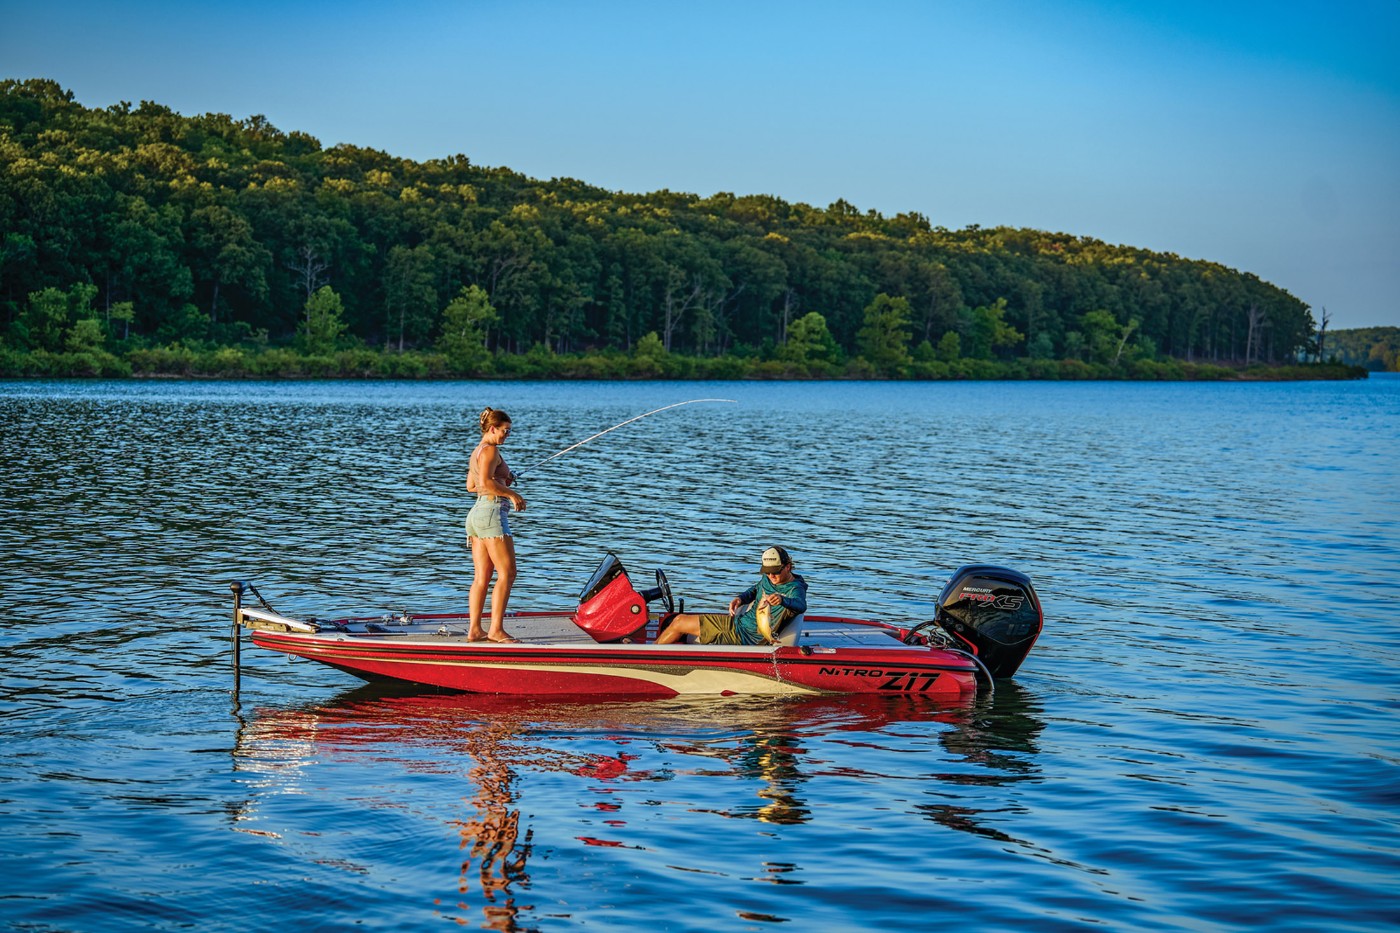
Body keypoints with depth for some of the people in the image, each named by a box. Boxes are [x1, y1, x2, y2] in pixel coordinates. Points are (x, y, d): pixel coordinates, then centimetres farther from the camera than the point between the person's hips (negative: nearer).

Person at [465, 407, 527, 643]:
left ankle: (474, 629, 4)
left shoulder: (477, 452, 19)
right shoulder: (490, 450, -10)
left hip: (477, 513, 10)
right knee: (507, 573, -8)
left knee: (482, 577, 7)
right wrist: (512, 493, -14)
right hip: (492, 511, -10)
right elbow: (485, 483, -22)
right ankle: (496, 629, -11)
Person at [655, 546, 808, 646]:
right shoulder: (768, 578, 3)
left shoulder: (794, 590, -22)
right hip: (736, 621, 8)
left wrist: (782, 600, -64)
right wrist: (740, 598, 1)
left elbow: (801, 605, -43)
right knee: (679, 619, 10)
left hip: (743, 636, -8)